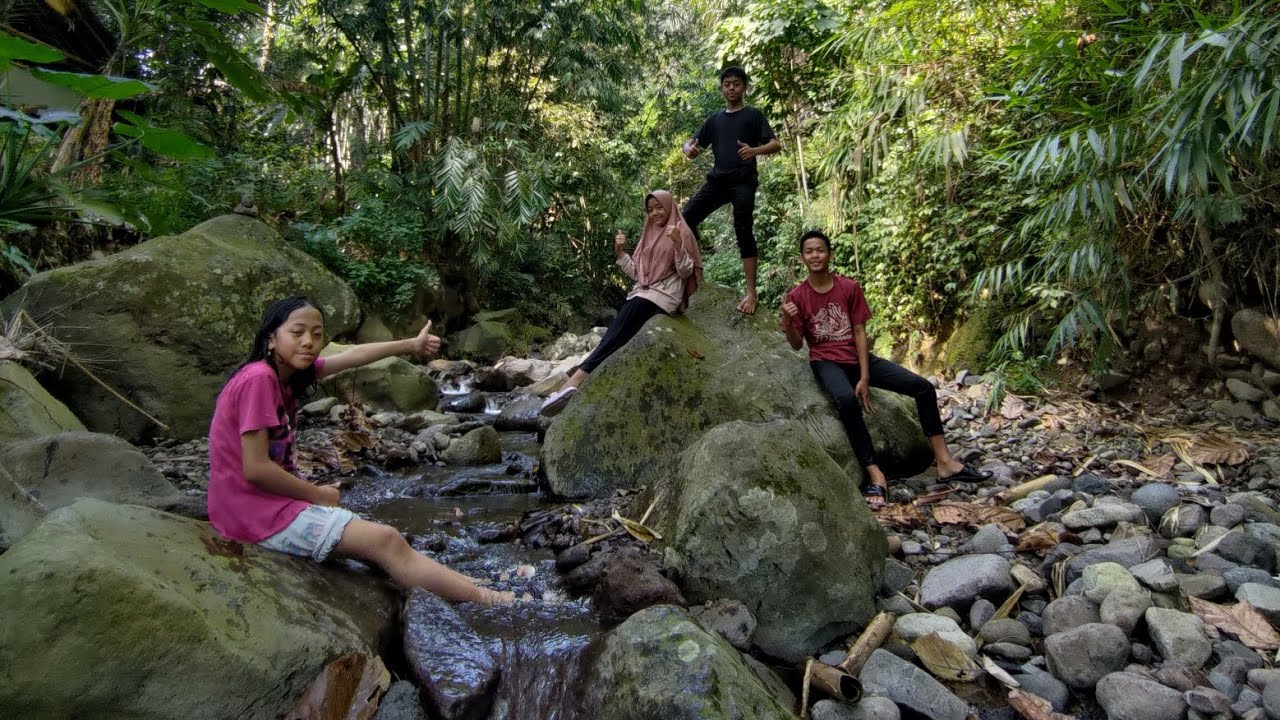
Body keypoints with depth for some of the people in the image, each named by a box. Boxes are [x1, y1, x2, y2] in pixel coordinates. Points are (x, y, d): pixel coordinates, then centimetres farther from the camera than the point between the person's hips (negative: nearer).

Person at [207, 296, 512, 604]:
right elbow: (255, 468, -23)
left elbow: (354, 355, 15)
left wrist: (412, 344, 23)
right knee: (385, 541, -9)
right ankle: (481, 598, -1)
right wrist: (318, 495, -11)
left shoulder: (285, 370, 5)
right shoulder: (258, 378, -21)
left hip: (274, 496, 9)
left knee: (382, 539, 10)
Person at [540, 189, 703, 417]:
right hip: (643, 294, 8)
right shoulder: (649, 235, 23)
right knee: (614, 335, -13)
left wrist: (678, 244, -23)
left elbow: (685, 272, -8)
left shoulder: (681, 233, 2)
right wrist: (620, 252, 5)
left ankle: (575, 381, -36)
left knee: (615, 336, -24)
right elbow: (637, 273, 18)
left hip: (663, 296, -8)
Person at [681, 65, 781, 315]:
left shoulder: (753, 115, 7)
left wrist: (754, 150, -25)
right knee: (686, 217, -10)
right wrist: (689, 148, -7)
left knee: (743, 232, -13)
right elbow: (692, 143, 19)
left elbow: (776, 144, -3)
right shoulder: (715, 119, 20)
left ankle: (751, 293, -14)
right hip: (717, 180, 5)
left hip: (743, 181, -5)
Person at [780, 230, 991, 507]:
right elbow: (797, 344, -4)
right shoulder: (796, 296, -5)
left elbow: (859, 332, -3)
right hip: (826, 361, -4)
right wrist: (787, 323, -27)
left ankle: (944, 462, -2)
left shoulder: (850, 287, -1)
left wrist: (865, 377, -11)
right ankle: (874, 473, -33)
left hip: (857, 357, 4)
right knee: (846, 398, -39)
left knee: (923, 387, -9)